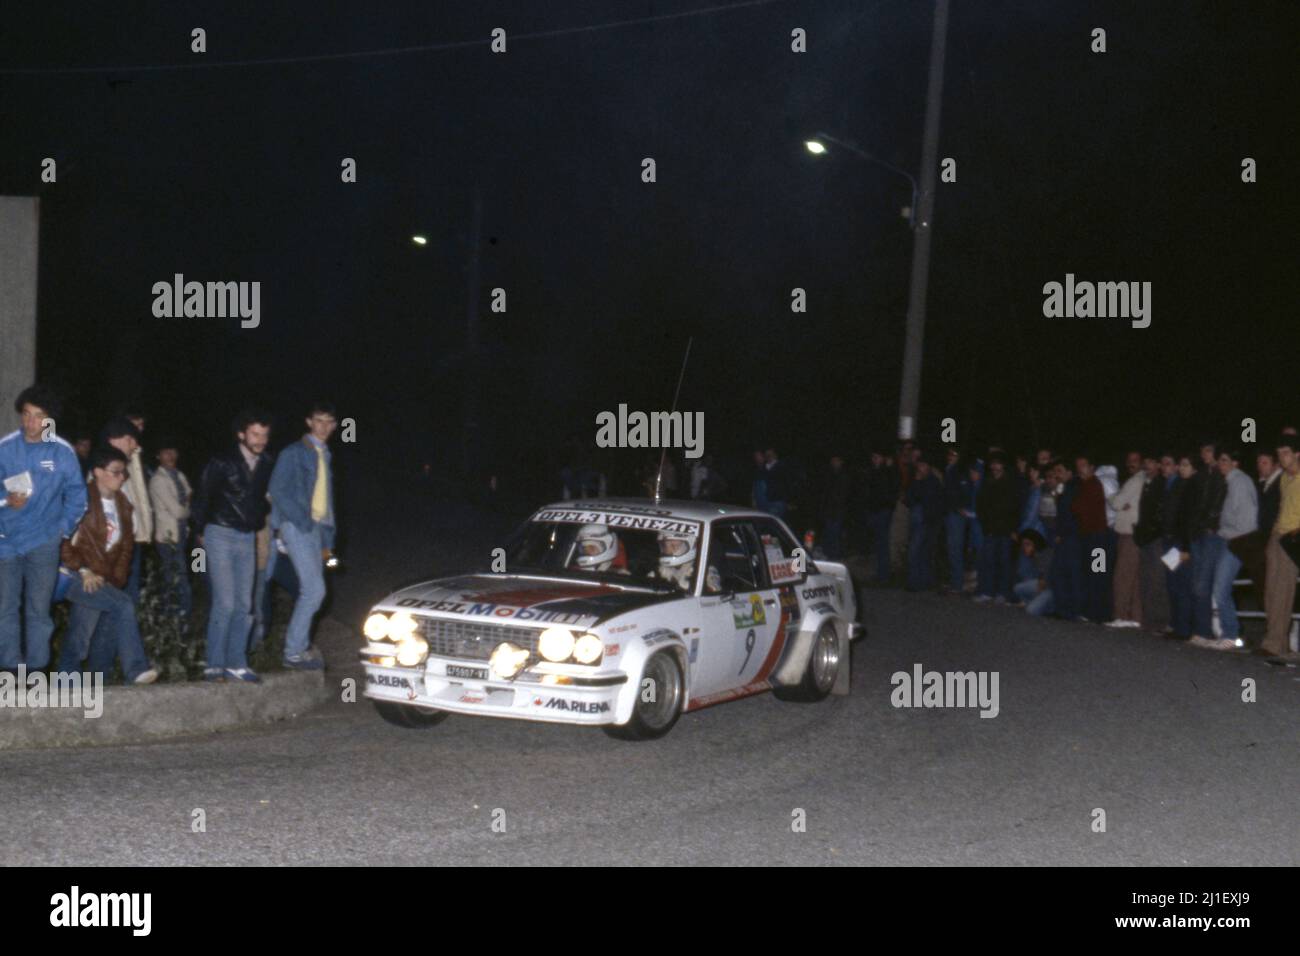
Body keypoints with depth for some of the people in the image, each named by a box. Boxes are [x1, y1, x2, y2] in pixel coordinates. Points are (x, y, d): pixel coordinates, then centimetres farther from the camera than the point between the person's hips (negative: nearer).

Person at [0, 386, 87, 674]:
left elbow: (76, 494, 6)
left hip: (43, 542, -1)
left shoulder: (63, 451, -2)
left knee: (39, 609, 4)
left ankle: (37, 667, 11)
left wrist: (64, 527, 0)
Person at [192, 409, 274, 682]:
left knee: (244, 605, 4)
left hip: (248, 538, 5)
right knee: (225, 603, -10)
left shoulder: (266, 465, 4)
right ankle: (214, 665, -4)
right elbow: (202, 497, 0)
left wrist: (259, 524, 8)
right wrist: (201, 532, 5)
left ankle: (236, 664, 11)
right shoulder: (222, 462, -9)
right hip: (221, 534, -5)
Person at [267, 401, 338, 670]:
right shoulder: (294, 453, -3)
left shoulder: (324, 456, 20)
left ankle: (300, 646, 16)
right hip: (297, 526, -7)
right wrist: (303, 521, -17)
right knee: (314, 590, -14)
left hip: (316, 528, 7)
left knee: (309, 590, 7)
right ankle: (294, 651, -8)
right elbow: (278, 491, -11)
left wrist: (327, 540, 17)